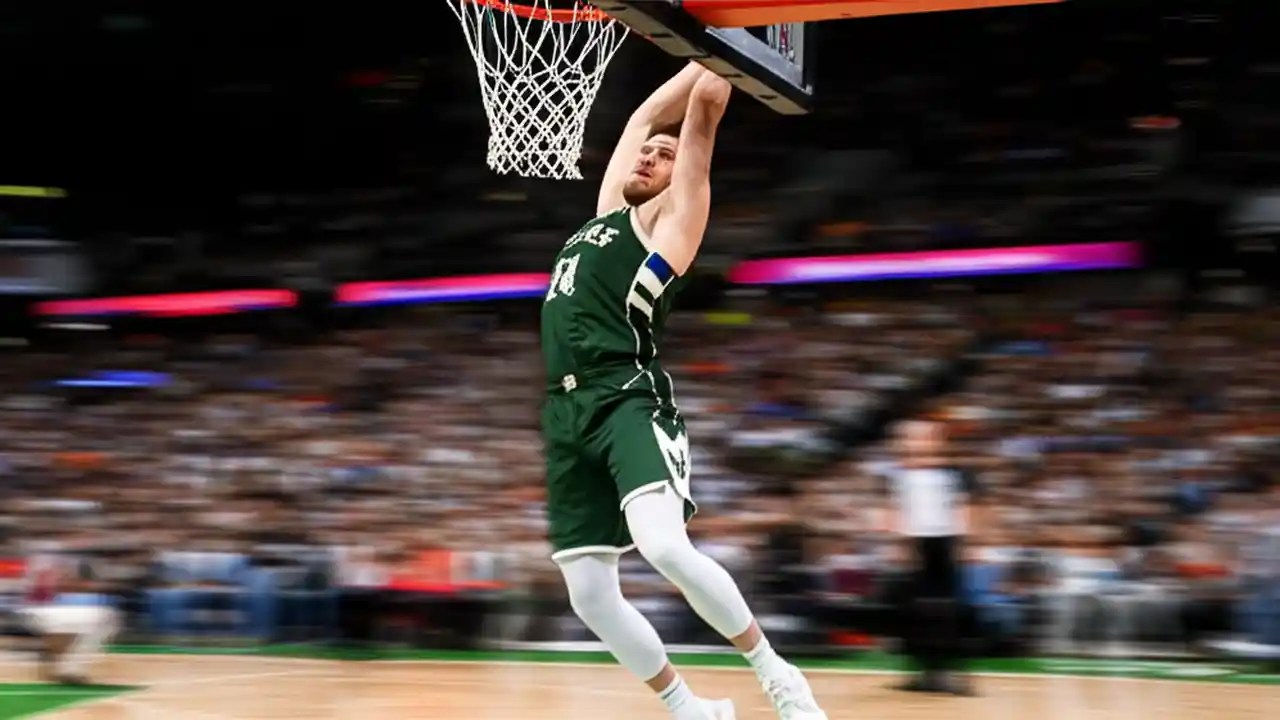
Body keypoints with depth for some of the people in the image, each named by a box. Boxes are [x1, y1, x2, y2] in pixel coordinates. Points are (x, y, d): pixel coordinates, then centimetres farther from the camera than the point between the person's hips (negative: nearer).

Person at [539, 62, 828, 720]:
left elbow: (704, 104, 2)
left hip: (629, 400, -7)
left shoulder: (671, 215, 7)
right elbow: (645, 116, 32)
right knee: (589, 595, 3)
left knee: (664, 546, -30)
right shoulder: (609, 212, 25)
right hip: (568, 414, 7)